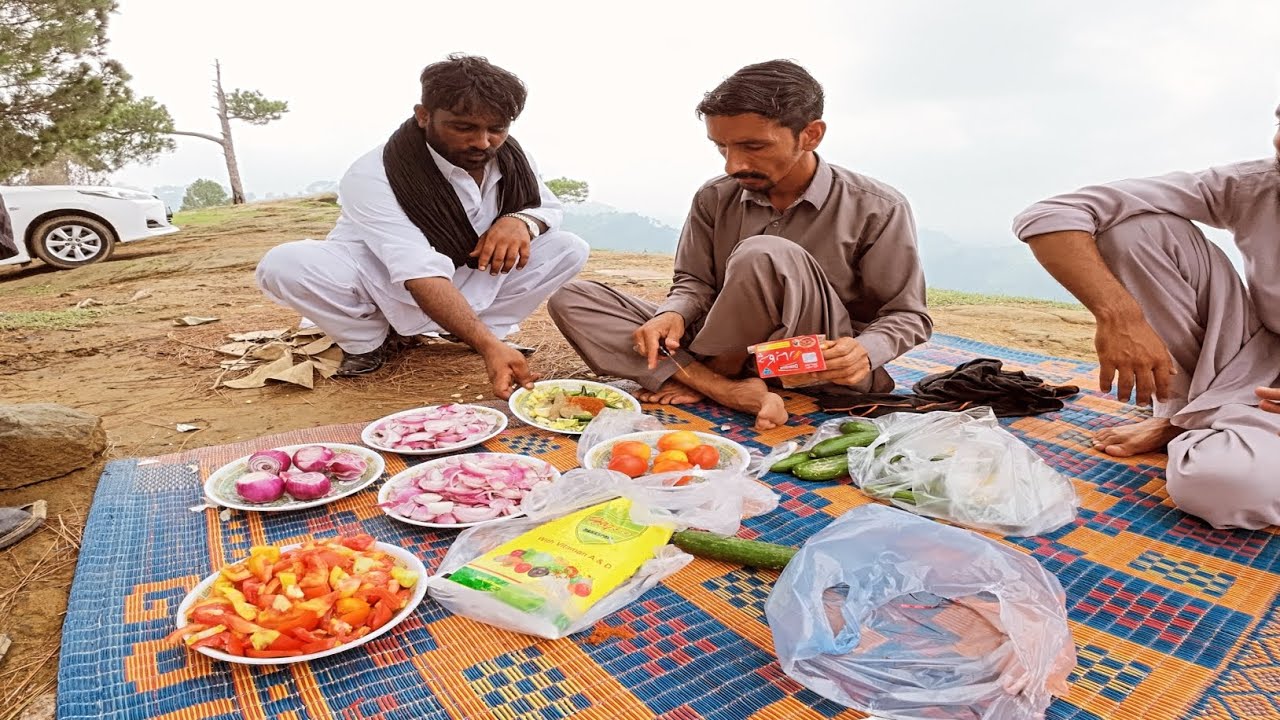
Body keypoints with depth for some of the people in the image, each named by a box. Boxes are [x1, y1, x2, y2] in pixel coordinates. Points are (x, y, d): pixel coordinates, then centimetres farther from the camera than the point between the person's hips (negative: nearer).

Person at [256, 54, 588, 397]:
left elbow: (548, 207, 2)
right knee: (283, 265, -33)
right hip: (383, 288, -3)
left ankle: (463, 333, -6)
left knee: (569, 249, -13)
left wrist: (522, 220, -25)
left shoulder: (508, 158, -13)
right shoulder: (372, 176, -29)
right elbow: (421, 275, -39)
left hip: (469, 285, 4)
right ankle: (368, 341, -4)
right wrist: (489, 346, -51)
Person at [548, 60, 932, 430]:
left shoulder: (877, 210, -9)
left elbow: (907, 316, -3)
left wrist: (865, 352, -26)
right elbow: (695, 282, 6)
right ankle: (729, 392, -23)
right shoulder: (715, 198, 1)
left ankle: (694, 381, -11)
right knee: (570, 299, -11)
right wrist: (674, 315, -18)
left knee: (764, 256, -37)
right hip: (729, 351, 5)